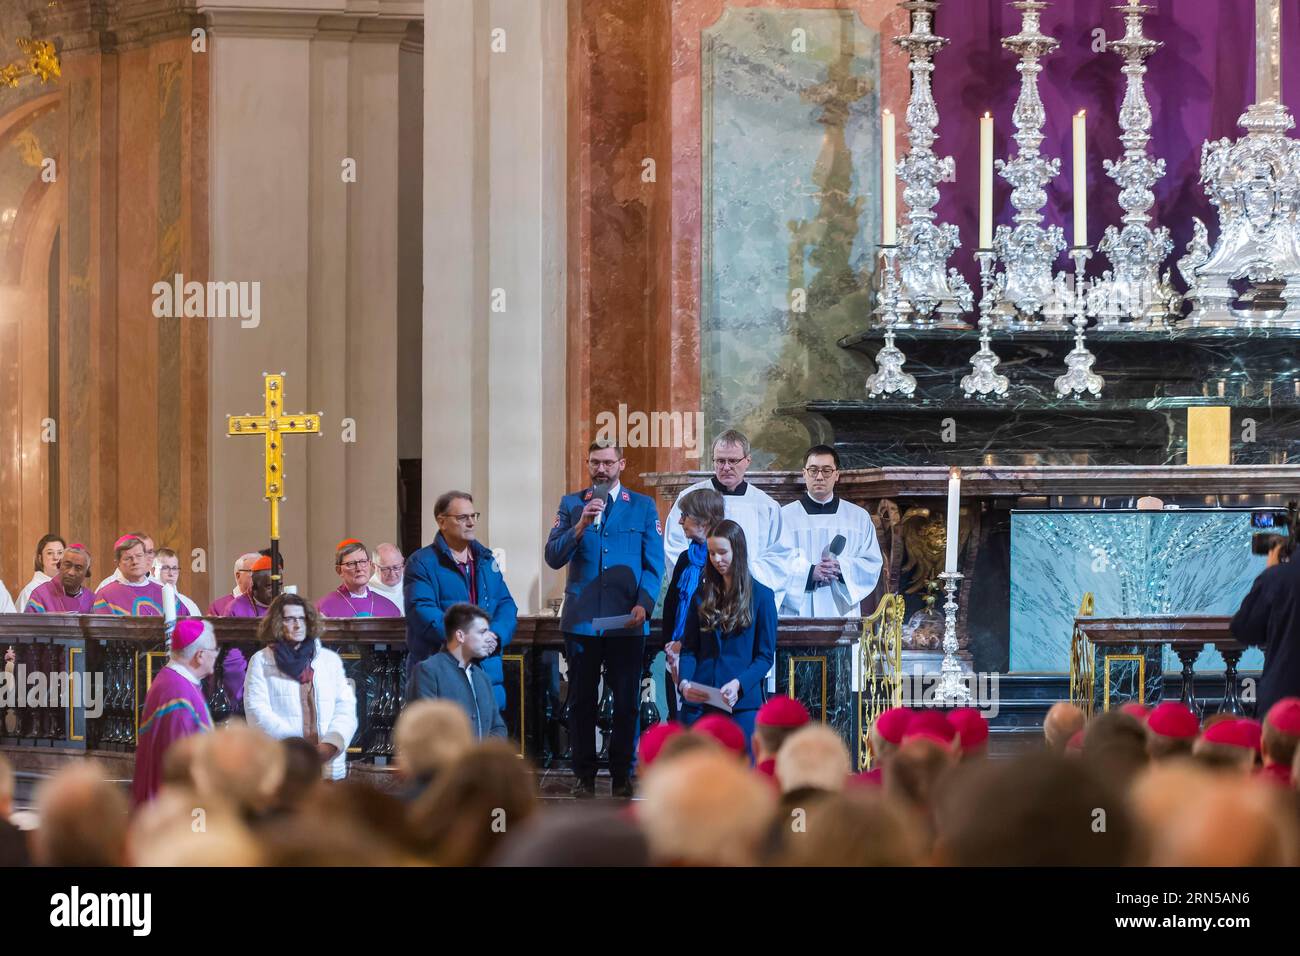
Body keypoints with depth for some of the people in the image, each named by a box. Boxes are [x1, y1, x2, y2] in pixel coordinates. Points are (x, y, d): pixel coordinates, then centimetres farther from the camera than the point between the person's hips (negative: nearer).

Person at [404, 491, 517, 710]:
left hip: (488, 670, 6)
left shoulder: (486, 560, 18)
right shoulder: (422, 563, -1)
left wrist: (496, 635, -9)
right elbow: (422, 611, -13)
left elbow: (507, 605, 13)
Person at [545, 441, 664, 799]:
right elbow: (554, 557, 0)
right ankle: (584, 774, 11)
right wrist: (581, 525, -15)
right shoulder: (571, 504, 9)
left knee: (627, 701, 0)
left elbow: (654, 564, 4)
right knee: (582, 701, 4)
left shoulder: (643, 507, 7)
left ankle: (622, 772, 9)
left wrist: (644, 604, -12)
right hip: (582, 621, 1)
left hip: (626, 622, -1)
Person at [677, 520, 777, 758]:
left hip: (741, 703, -3)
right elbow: (689, 648, 10)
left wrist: (739, 684, -17)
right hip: (699, 703, 3)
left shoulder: (761, 596, 1)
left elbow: (765, 656, 0)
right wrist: (684, 682, -9)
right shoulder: (703, 594, 12)